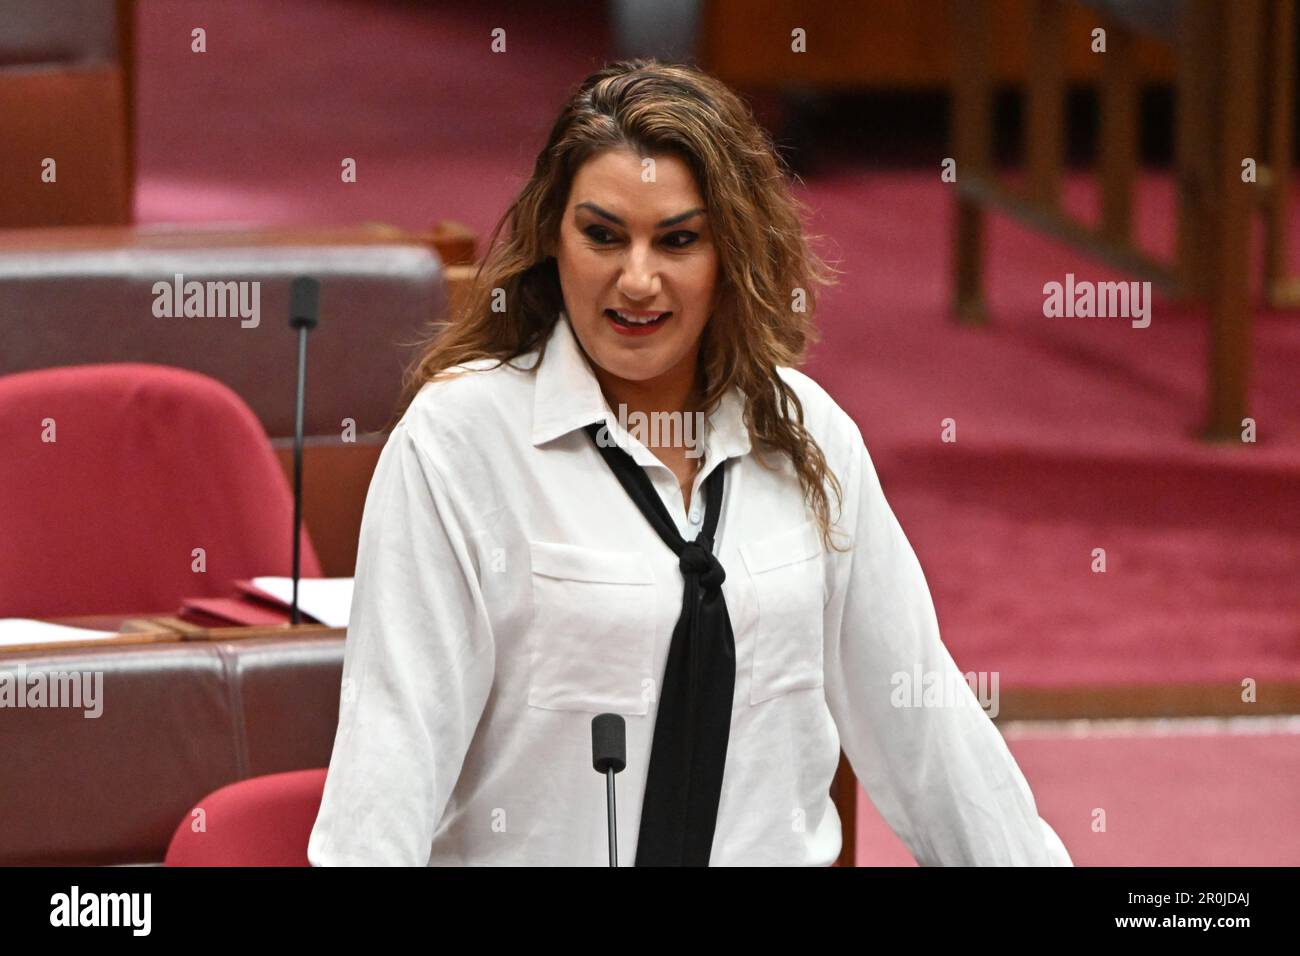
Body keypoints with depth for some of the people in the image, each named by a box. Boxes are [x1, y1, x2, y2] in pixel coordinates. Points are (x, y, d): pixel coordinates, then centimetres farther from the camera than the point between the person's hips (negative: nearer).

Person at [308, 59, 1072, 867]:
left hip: (774, 848, 4)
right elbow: (398, 727, -17)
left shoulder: (807, 433, 4)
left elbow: (910, 704, 8)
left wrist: (1028, 856, 5)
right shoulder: (457, 433, -12)